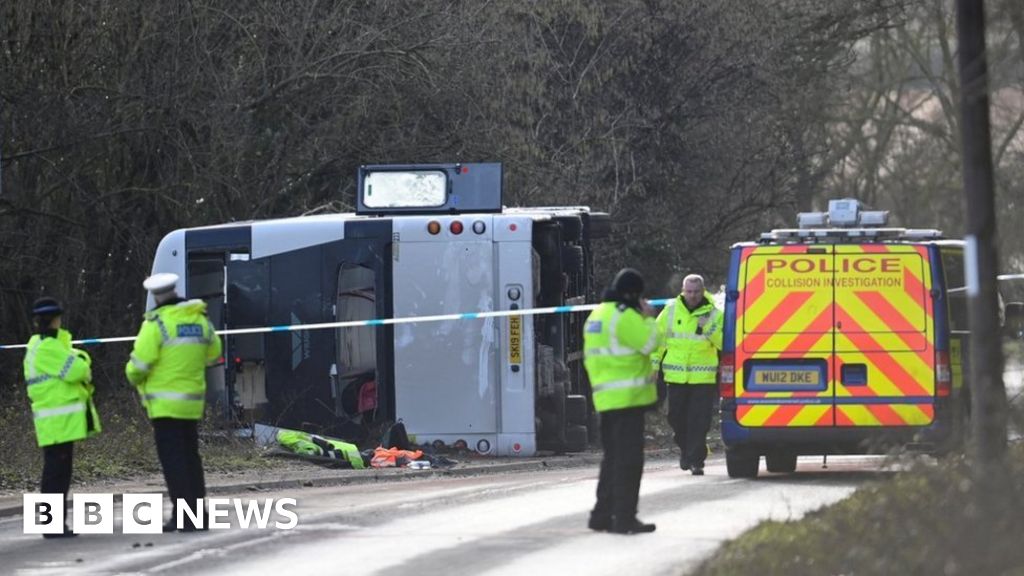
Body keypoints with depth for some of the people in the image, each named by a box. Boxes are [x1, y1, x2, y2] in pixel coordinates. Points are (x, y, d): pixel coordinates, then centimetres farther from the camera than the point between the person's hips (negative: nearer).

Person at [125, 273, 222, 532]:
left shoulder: (157, 323, -13)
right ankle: (198, 514, 17)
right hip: (192, 403, 6)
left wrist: (134, 376, 7)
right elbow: (213, 355, 20)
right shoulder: (200, 320, 6)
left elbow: (139, 364, -15)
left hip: (165, 403, -6)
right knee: (190, 455, 15)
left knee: (172, 458, -5)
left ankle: (183, 515, -10)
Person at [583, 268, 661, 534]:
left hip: (606, 398, 10)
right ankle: (624, 518, -11)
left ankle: (601, 515, 20)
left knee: (613, 457, 17)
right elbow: (649, 343, -16)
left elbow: (590, 356, 22)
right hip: (627, 396, -10)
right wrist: (648, 319, -2)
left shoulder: (597, 315, 18)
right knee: (629, 459, -8)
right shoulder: (625, 316, -13)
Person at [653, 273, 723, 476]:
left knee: (699, 421, -7)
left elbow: (725, 343, -7)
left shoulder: (713, 314, -1)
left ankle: (696, 460, -3)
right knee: (676, 417, 9)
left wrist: (710, 330, -22)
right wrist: (653, 365, 5)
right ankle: (686, 449, 34)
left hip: (703, 377, -2)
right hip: (676, 375, 2)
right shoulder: (671, 311, 4)